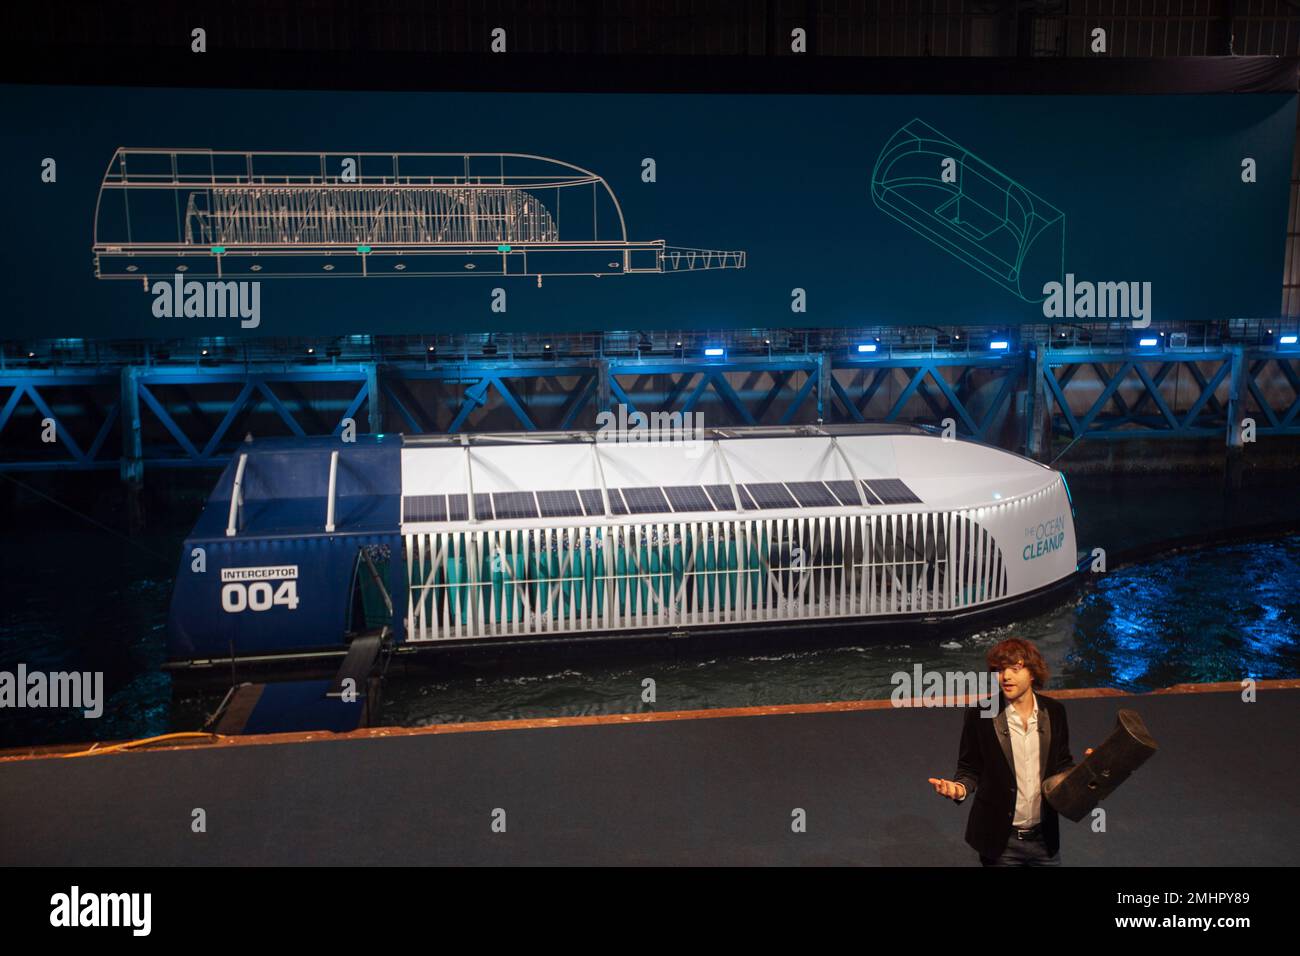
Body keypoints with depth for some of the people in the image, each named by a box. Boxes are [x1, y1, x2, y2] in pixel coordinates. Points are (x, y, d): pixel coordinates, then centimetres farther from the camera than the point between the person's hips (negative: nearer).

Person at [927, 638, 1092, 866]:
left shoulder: (1054, 712, -2)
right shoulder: (980, 716, -11)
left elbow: (1061, 764, 8)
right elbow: (970, 769, -3)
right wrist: (959, 788, -22)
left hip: (1045, 837, 2)